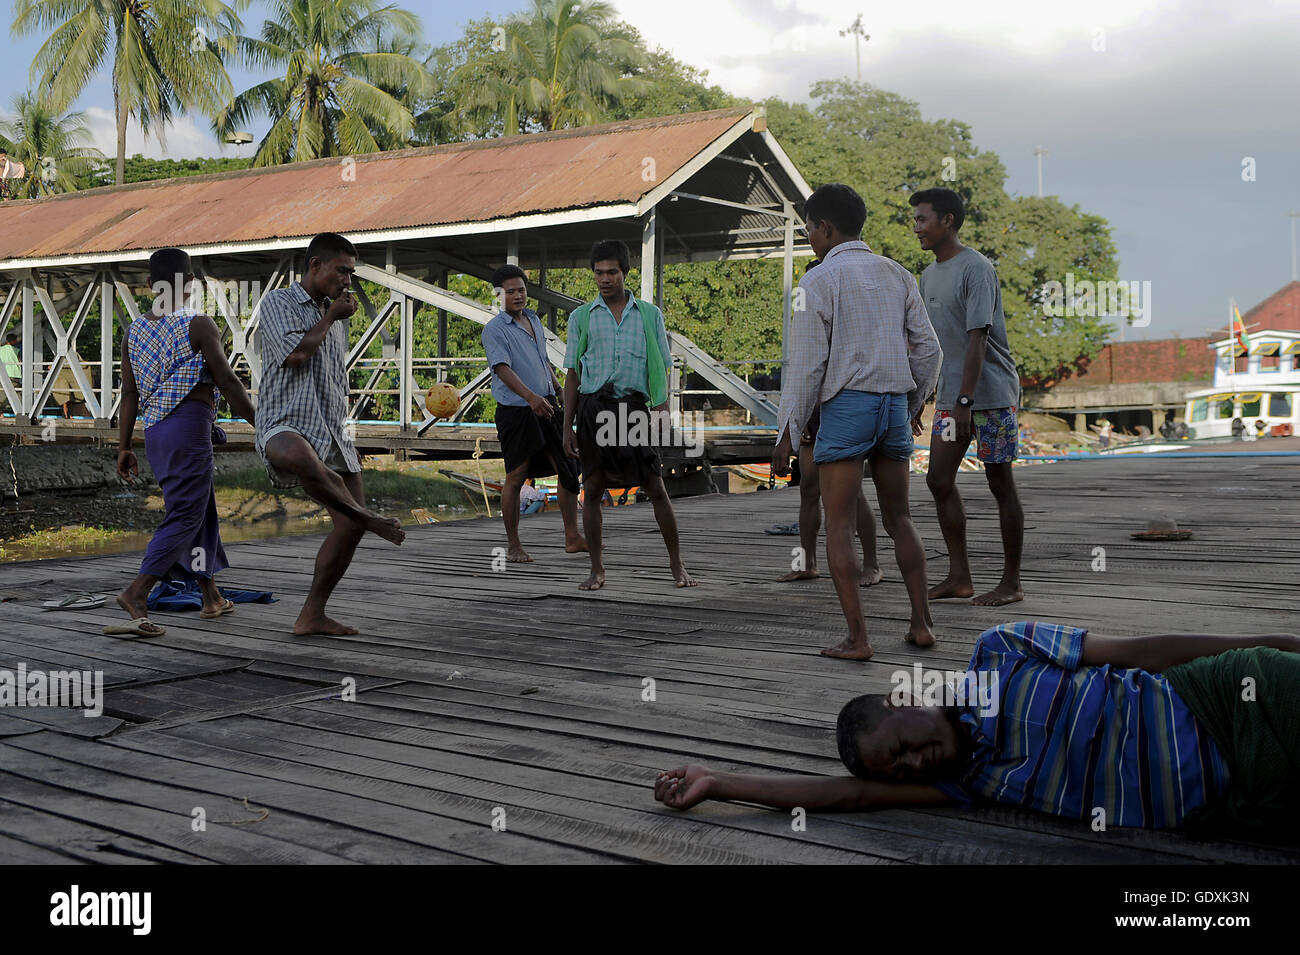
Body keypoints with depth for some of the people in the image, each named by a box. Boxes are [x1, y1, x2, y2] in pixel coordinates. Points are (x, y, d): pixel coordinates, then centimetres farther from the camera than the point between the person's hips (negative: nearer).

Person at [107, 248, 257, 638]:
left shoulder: (134, 331, 10)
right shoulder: (199, 325, -8)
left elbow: (129, 393, 9)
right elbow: (227, 382, -11)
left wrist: (124, 448, 11)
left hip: (154, 430, 7)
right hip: (190, 426, -7)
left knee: (202, 510, 17)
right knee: (184, 516, -7)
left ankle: (211, 595, 23)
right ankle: (137, 592, -20)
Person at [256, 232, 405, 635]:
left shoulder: (336, 317, 23)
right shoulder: (278, 302, 2)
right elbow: (295, 353, -14)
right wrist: (331, 316, -1)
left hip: (333, 432, 8)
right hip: (286, 426, -7)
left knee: (349, 526, -2)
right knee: (299, 456, -44)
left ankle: (312, 615, 8)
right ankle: (366, 517, -24)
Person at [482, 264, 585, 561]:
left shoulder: (534, 320, 14)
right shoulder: (494, 329, -10)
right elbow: (503, 368, -24)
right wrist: (530, 397, -37)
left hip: (546, 407, 7)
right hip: (516, 411, -7)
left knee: (568, 468, 5)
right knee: (515, 477, -2)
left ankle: (572, 537, 14)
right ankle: (513, 545, 8)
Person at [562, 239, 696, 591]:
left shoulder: (650, 314, 11)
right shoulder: (581, 317, 11)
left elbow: (661, 367, 12)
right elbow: (572, 374, 12)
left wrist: (662, 404, -6)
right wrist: (567, 427, 6)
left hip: (633, 406, -1)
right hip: (593, 405, 1)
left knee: (656, 487, -3)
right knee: (593, 489, 1)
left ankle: (677, 564, 9)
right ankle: (597, 569, 11)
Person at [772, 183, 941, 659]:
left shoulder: (819, 280, -6)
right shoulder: (896, 274, 11)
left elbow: (806, 364, -9)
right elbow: (927, 348, 11)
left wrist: (787, 436, -6)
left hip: (846, 404, -6)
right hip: (895, 402, 6)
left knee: (839, 525, 0)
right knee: (899, 517, 16)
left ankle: (857, 638, -4)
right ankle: (921, 622, 14)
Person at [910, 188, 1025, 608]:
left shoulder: (976, 270, -13)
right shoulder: (929, 275, 14)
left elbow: (977, 339, -19)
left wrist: (964, 401, -24)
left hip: (991, 394, -8)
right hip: (950, 398, 8)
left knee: (1000, 483, -1)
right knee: (939, 480, 5)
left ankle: (1012, 582, 7)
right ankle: (959, 576, 13)